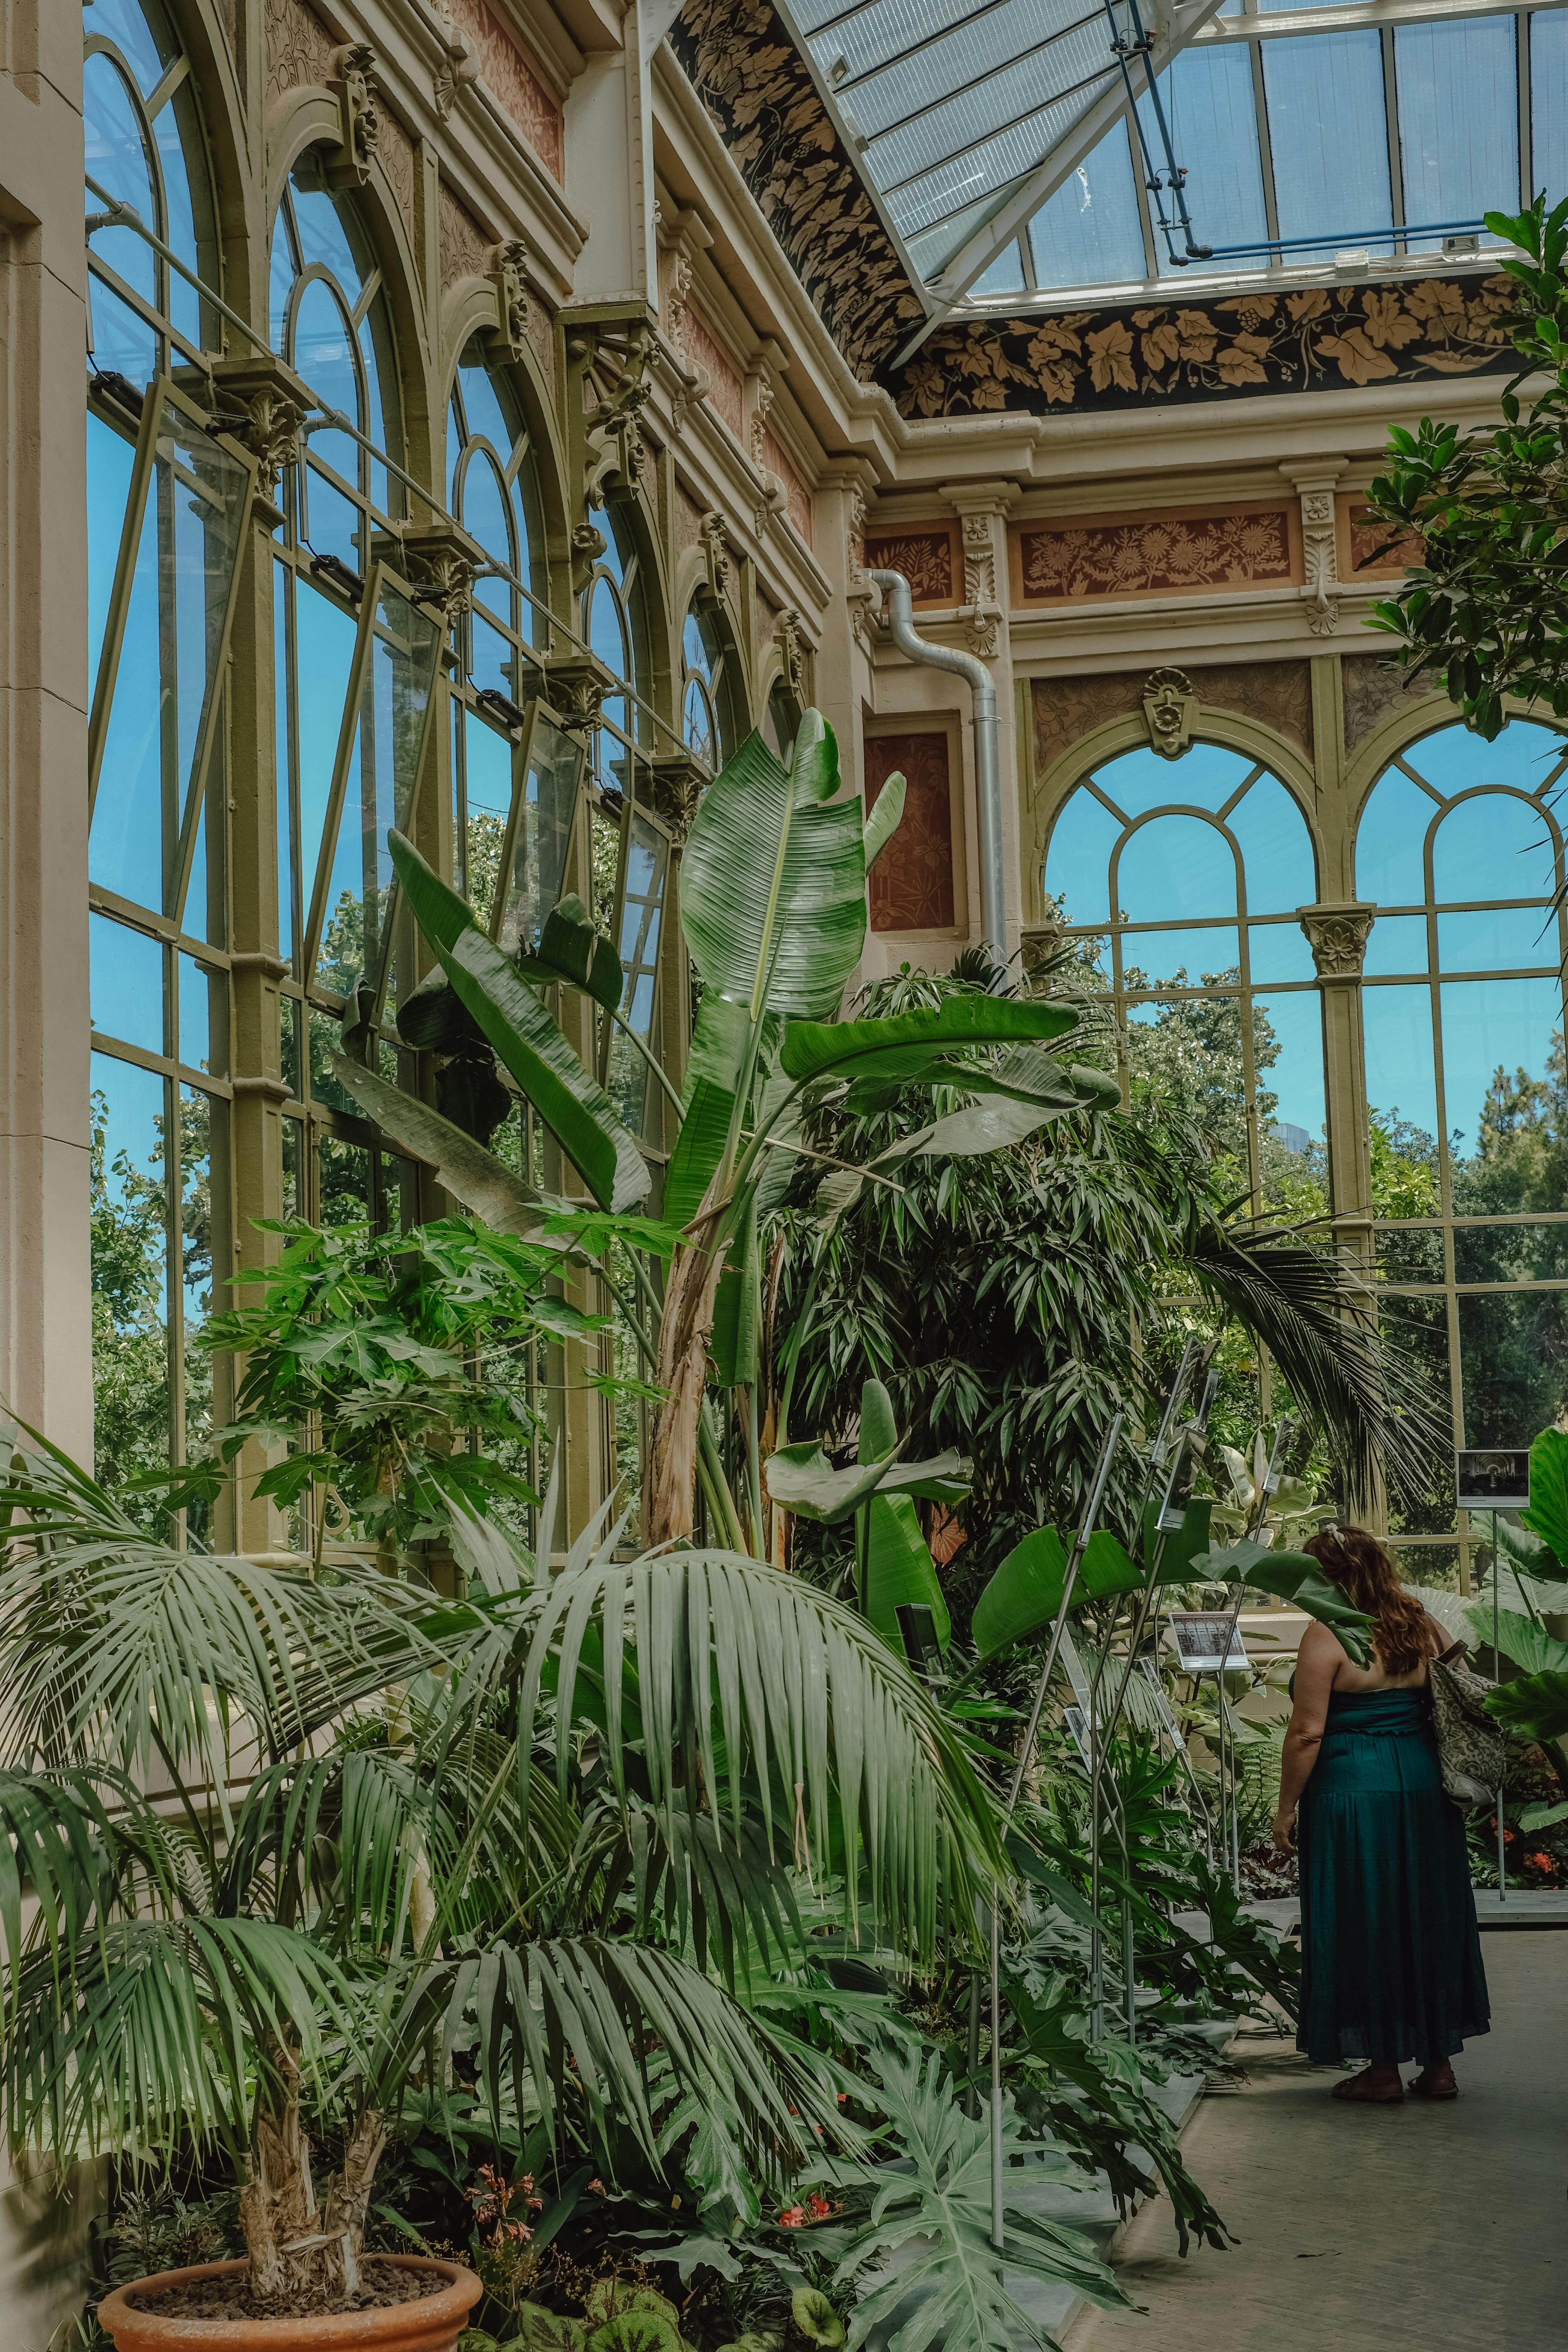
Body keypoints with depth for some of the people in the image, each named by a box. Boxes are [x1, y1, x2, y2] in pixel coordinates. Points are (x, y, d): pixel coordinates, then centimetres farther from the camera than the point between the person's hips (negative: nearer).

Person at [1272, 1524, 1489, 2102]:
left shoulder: (1327, 1638, -12)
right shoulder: (1423, 1626, 6)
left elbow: (1307, 1734, -14)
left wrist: (1286, 1808, -5)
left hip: (1351, 1791, -6)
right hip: (1425, 1789, 6)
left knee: (1364, 1925, 3)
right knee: (1431, 1920, 13)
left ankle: (1384, 2068, 9)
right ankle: (1438, 2063, 19)